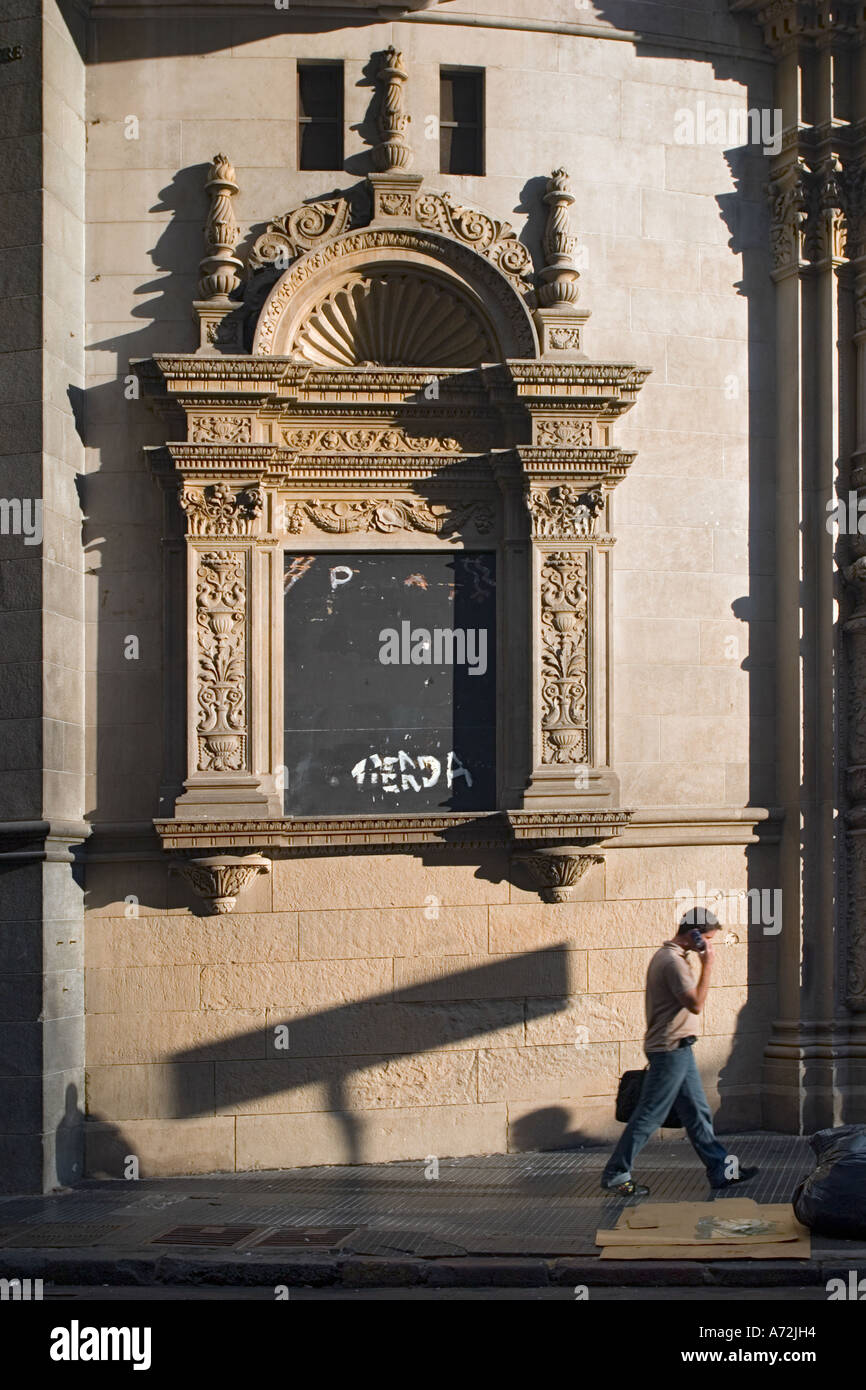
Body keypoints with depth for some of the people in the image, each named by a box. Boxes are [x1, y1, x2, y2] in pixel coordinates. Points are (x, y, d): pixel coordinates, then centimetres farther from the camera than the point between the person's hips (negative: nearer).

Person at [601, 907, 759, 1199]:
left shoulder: (667, 956, 14)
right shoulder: (673, 961, -19)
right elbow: (696, 1004, -22)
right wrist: (707, 966, -18)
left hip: (678, 1048, 11)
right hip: (670, 1049, -11)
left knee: (697, 1112, 12)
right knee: (649, 1115, -4)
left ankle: (721, 1170, 17)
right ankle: (615, 1174, 2)